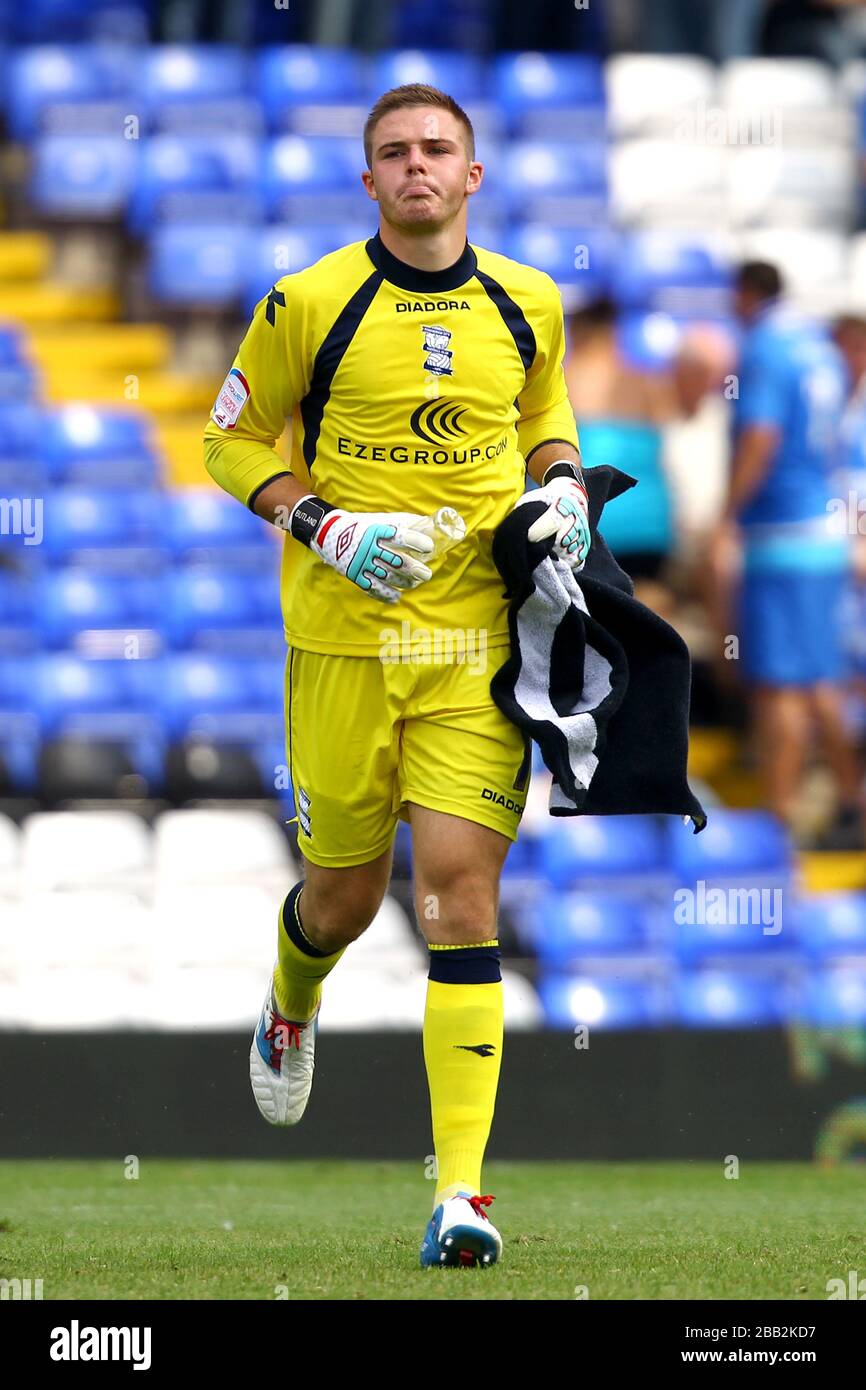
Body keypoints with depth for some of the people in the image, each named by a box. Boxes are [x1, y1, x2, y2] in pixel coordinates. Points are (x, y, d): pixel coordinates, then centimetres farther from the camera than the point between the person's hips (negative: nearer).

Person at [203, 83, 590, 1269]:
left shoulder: (526, 304, 6)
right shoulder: (310, 303, -4)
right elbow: (233, 440, 5)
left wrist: (562, 487, 4)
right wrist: (319, 525, -10)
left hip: (479, 636, 1)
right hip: (342, 636, -1)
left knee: (460, 887, -11)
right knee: (345, 892, 8)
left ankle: (460, 1189, -13)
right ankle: (291, 1004, 49)